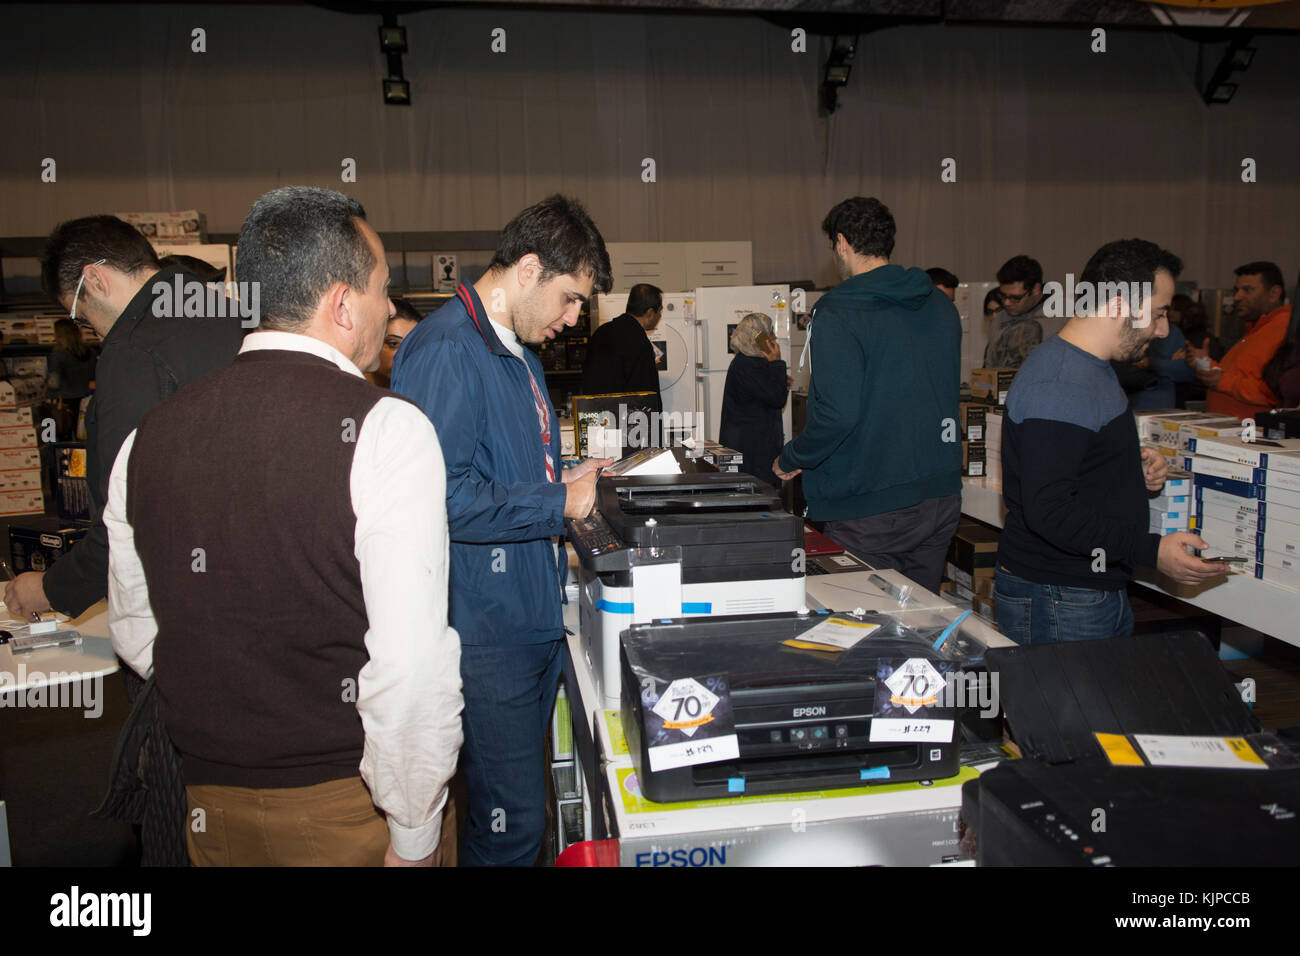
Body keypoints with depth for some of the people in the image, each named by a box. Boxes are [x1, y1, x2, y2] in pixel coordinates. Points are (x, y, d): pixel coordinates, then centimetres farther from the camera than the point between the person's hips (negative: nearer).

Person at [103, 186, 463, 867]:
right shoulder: (385, 429, -19)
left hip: (208, 798, 5)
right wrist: (413, 835, -14)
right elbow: (410, 662, -24)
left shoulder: (149, 435, -1)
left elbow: (134, 633, 9)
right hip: (343, 803, -5)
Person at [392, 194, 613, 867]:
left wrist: (567, 481, 10)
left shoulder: (517, 352, 16)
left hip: (536, 620, 10)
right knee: (510, 822, -1)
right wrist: (557, 502, -16)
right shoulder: (446, 351, -18)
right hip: (487, 629, -10)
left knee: (520, 802, 20)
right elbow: (440, 497, -26)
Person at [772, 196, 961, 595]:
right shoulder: (941, 306, 9)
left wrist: (791, 459, -6)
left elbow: (837, 413, -22)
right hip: (942, 495, 7)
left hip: (872, 509, -7)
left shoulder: (838, 314, -15)